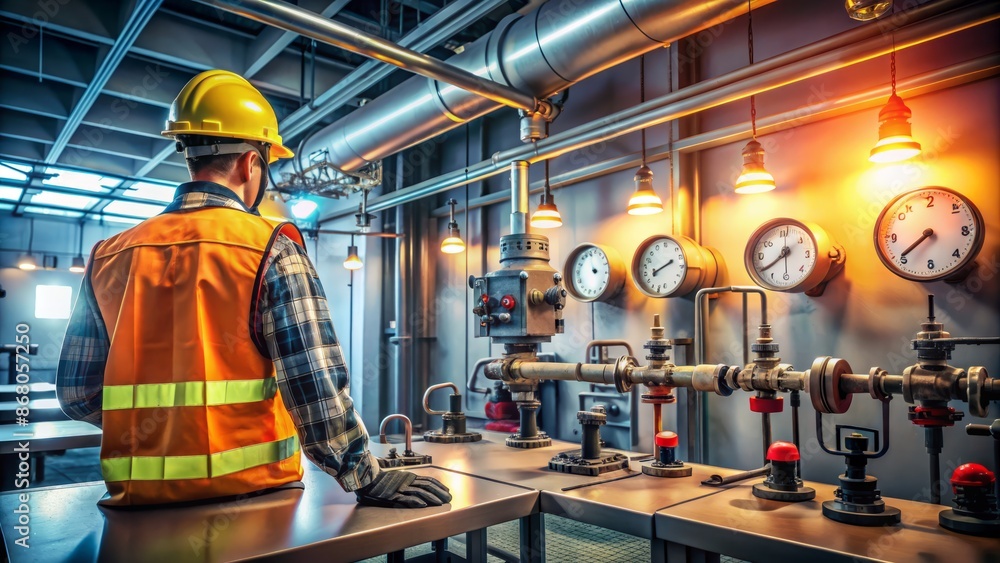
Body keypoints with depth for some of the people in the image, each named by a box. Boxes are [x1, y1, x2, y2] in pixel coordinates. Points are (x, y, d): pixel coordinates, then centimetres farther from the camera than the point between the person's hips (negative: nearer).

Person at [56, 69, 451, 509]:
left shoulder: (109, 256, 3)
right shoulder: (271, 249, -11)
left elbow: (76, 393, 8)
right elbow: (314, 384, -17)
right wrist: (367, 479, -8)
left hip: (139, 494, 4)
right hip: (249, 490, -4)